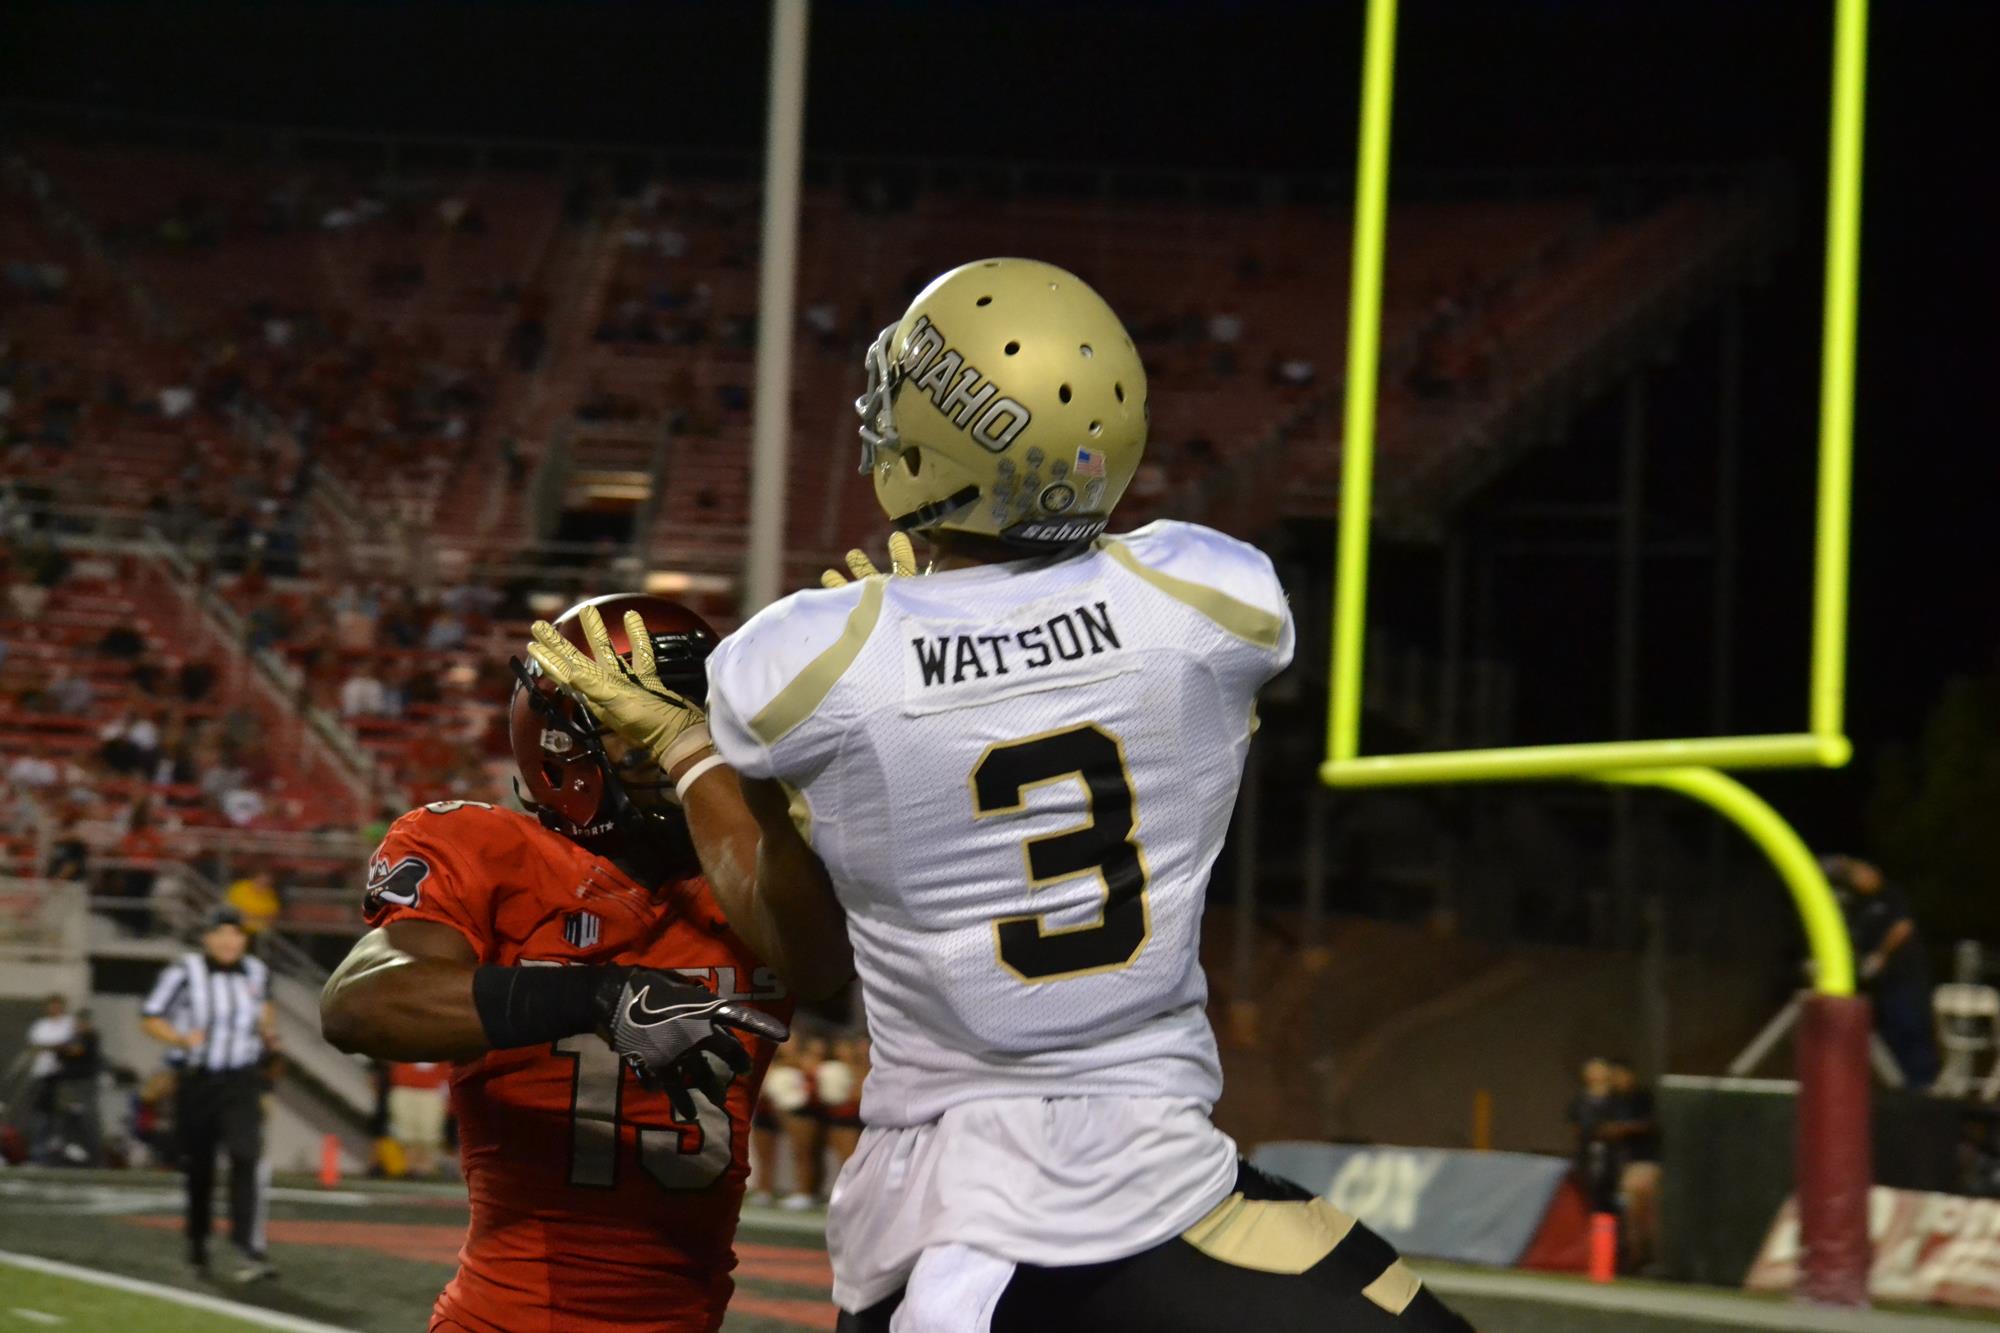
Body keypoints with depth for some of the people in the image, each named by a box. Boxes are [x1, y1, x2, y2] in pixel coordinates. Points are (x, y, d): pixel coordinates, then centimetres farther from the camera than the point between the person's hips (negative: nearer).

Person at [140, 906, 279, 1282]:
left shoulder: (256, 973, 3)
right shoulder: (185, 972, -10)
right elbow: (150, 1018, -4)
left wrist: (269, 1031, 3)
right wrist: (181, 1039, -20)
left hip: (241, 1081, 1)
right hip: (197, 1081, -1)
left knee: (247, 1157, -18)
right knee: (198, 1166, 10)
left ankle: (251, 1249, -22)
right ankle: (197, 1241, 33)